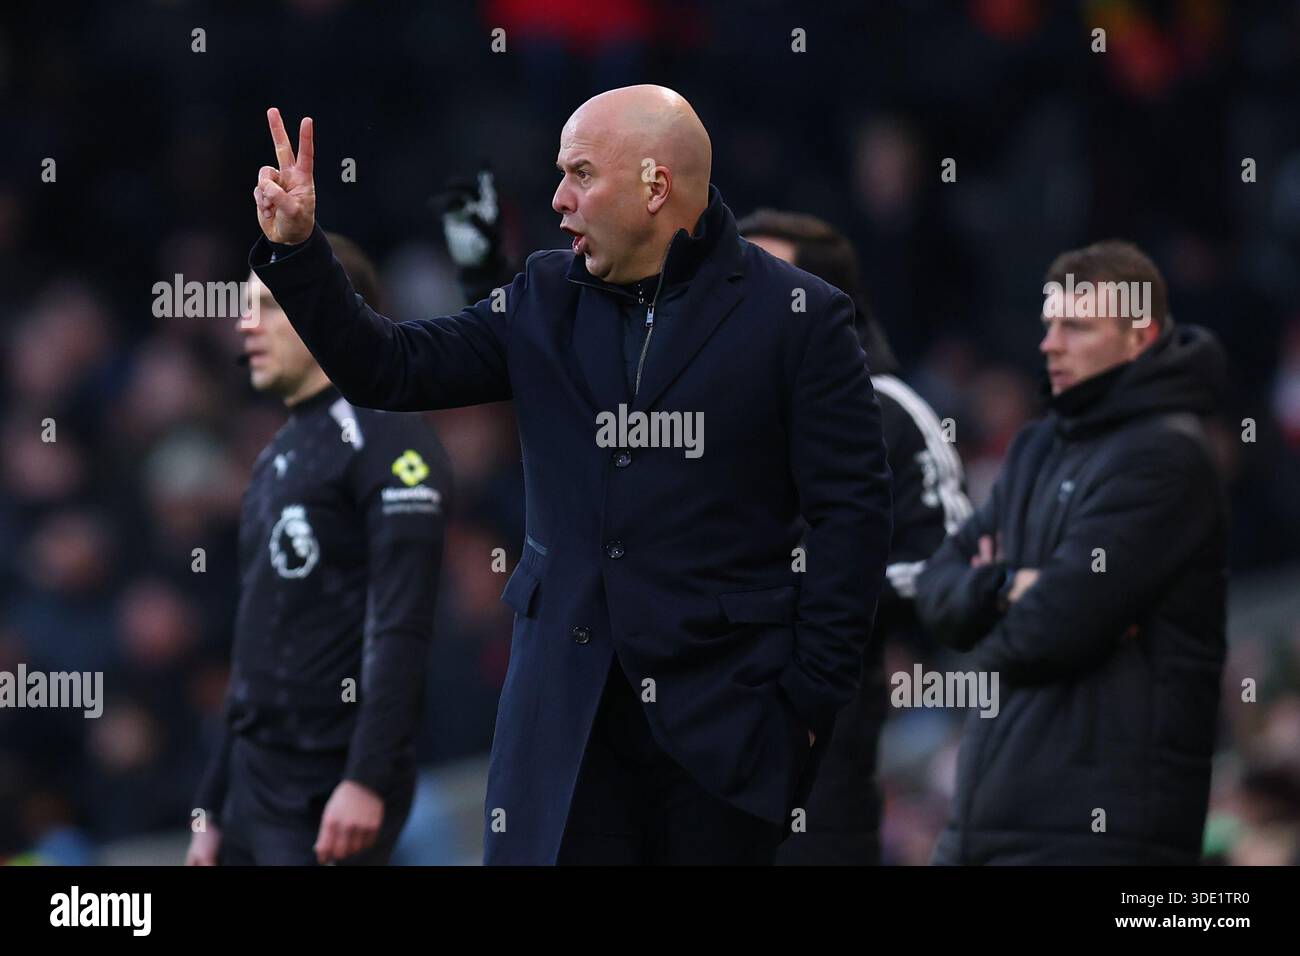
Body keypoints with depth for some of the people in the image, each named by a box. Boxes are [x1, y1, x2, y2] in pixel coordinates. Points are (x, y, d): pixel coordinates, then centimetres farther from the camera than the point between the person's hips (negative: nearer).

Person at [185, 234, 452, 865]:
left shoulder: (385, 441, -7)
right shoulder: (276, 457, 21)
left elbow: (401, 631, -17)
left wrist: (367, 782, -25)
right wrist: (213, 811, 22)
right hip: (253, 791, 9)